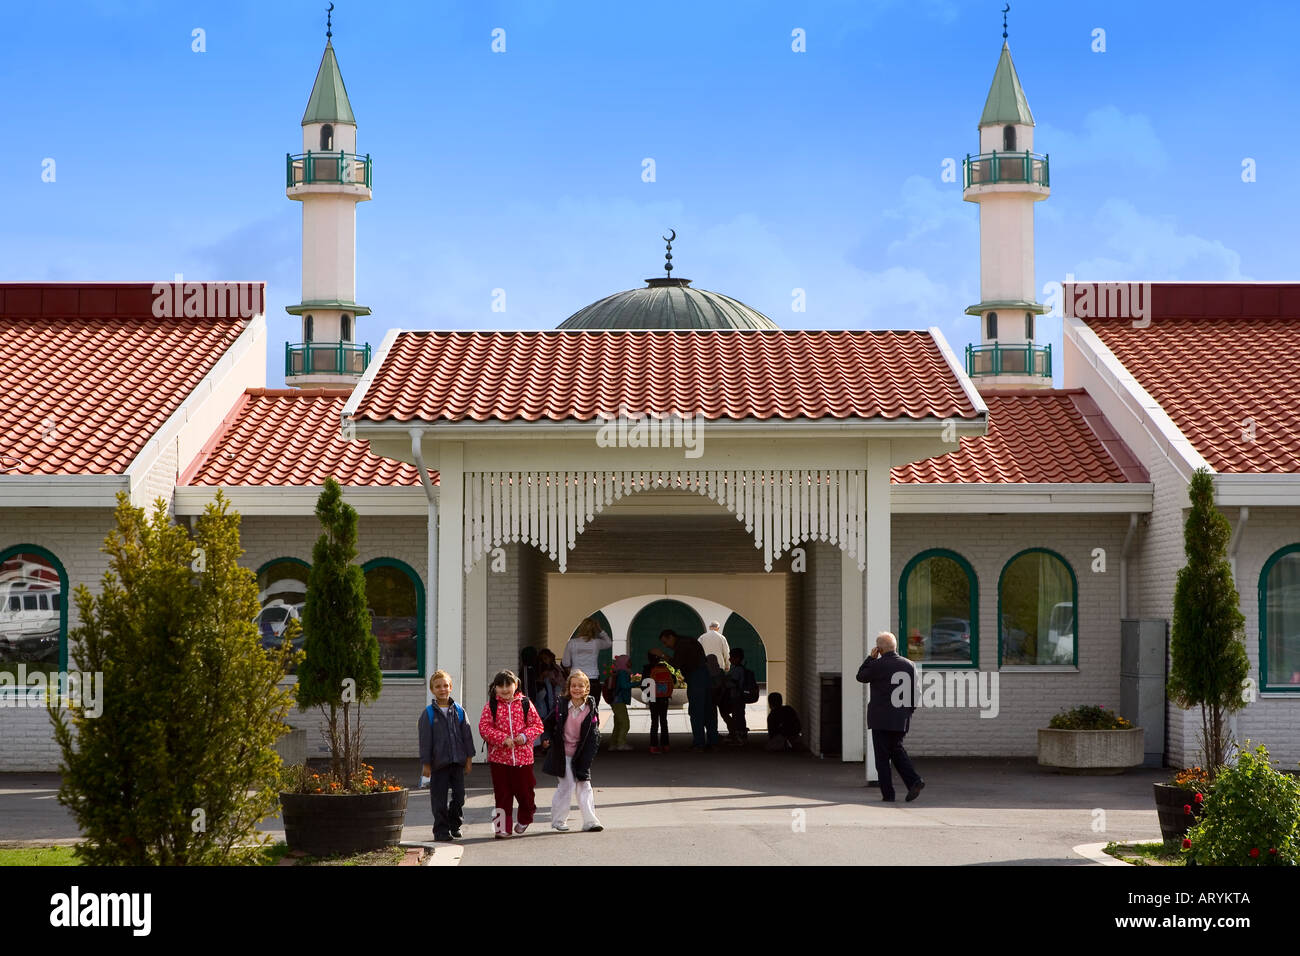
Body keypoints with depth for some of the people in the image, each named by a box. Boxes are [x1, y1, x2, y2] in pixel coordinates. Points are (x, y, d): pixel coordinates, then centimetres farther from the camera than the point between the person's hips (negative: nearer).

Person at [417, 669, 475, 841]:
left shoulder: (459, 711, 6)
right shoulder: (428, 713, -3)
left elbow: (467, 735, 9)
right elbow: (425, 740, -3)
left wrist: (469, 758, 6)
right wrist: (426, 764, -6)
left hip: (458, 762, 3)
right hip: (438, 763, -3)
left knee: (459, 795, 7)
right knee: (439, 798, 1)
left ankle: (455, 824, 26)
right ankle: (441, 830, 10)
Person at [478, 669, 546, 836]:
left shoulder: (525, 703, 3)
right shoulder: (491, 706, 1)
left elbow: (537, 725, 5)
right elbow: (484, 727, -6)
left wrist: (525, 736, -13)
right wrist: (502, 738, -17)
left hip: (523, 755, 0)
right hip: (499, 757, 0)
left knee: (524, 790, 7)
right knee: (502, 794, 1)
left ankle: (525, 818, 35)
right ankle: (502, 827, 6)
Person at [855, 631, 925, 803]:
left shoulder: (877, 665, -13)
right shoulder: (908, 665, 2)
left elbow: (861, 677, 4)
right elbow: (914, 691, 6)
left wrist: (871, 657, 5)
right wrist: (909, 711, 15)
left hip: (881, 719, -5)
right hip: (902, 719, 5)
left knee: (882, 756, 3)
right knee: (897, 749, 19)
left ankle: (888, 793, 2)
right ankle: (914, 780, 0)